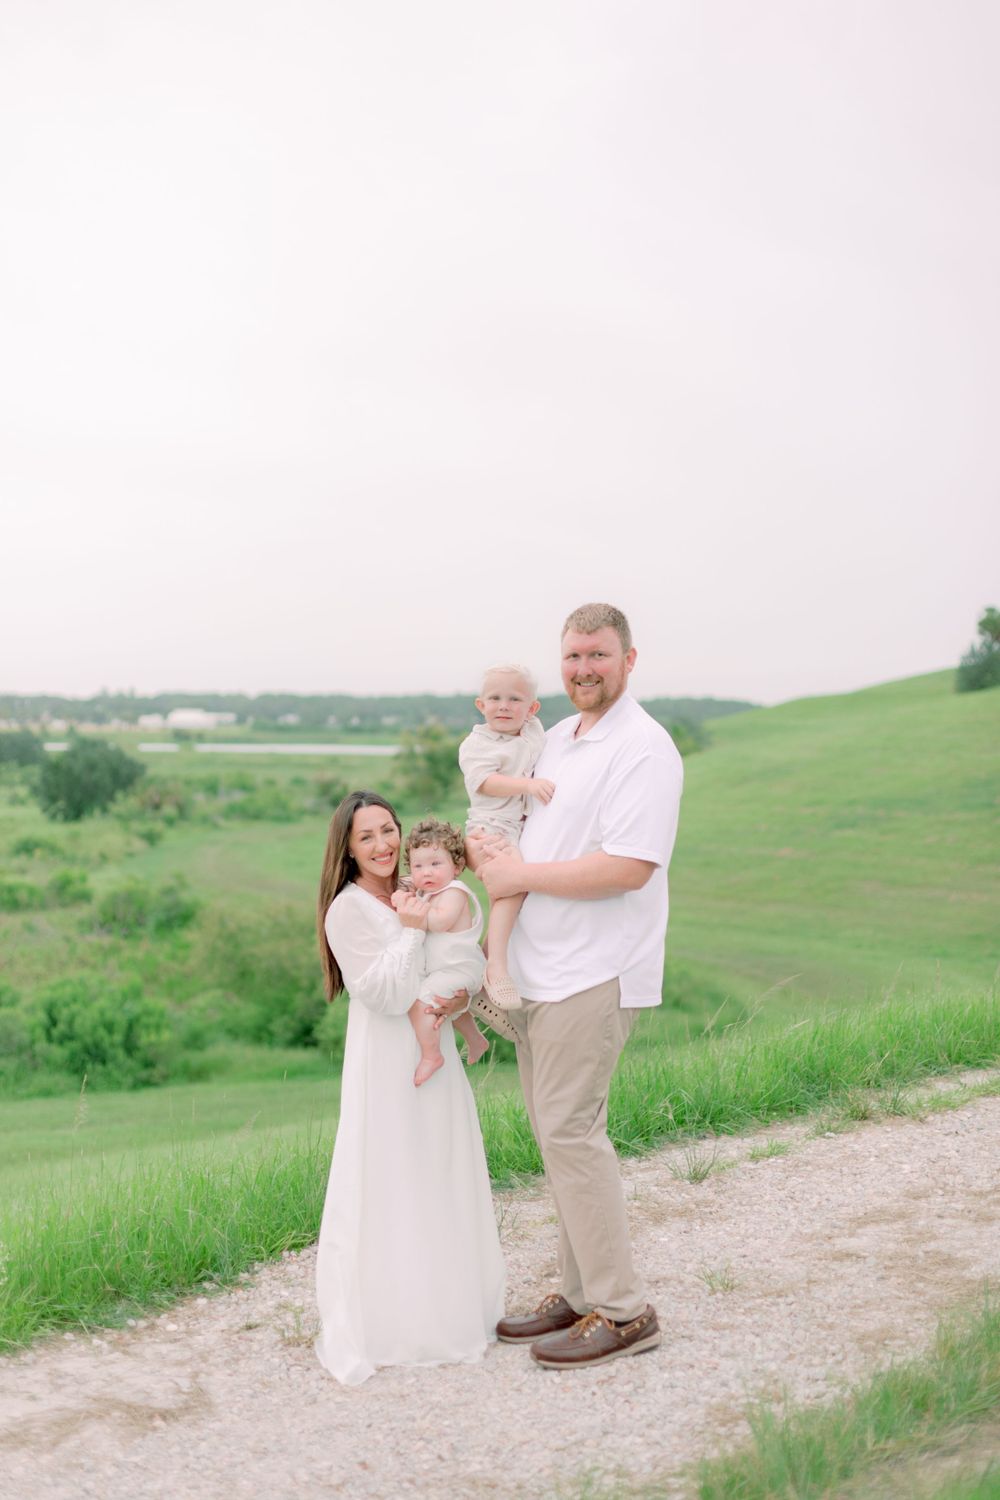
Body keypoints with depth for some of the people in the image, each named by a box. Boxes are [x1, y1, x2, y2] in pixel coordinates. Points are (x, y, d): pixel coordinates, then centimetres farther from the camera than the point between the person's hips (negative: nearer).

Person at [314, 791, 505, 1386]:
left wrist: (463, 992, -12)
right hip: (388, 1060, -7)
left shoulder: (420, 895, 8)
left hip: (435, 1047, 7)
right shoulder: (348, 911, -12)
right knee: (389, 1186, -2)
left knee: (445, 1177, 13)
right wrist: (412, 932, -22)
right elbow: (388, 995, -18)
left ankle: (452, 1302, 27)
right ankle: (386, 1321, 9)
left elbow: (472, 956, 6)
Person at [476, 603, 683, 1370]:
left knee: (569, 1129, -9)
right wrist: (496, 850, 6)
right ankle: (580, 1292, 23)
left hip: (595, 974, -9)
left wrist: (521, 875, -15)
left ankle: (622, 1311, 2)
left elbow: (629, 867, -22)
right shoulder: (560, 738, 16)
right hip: (540, 970, 9)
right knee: (560, 1128, 13)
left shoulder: (643, 748, -13)